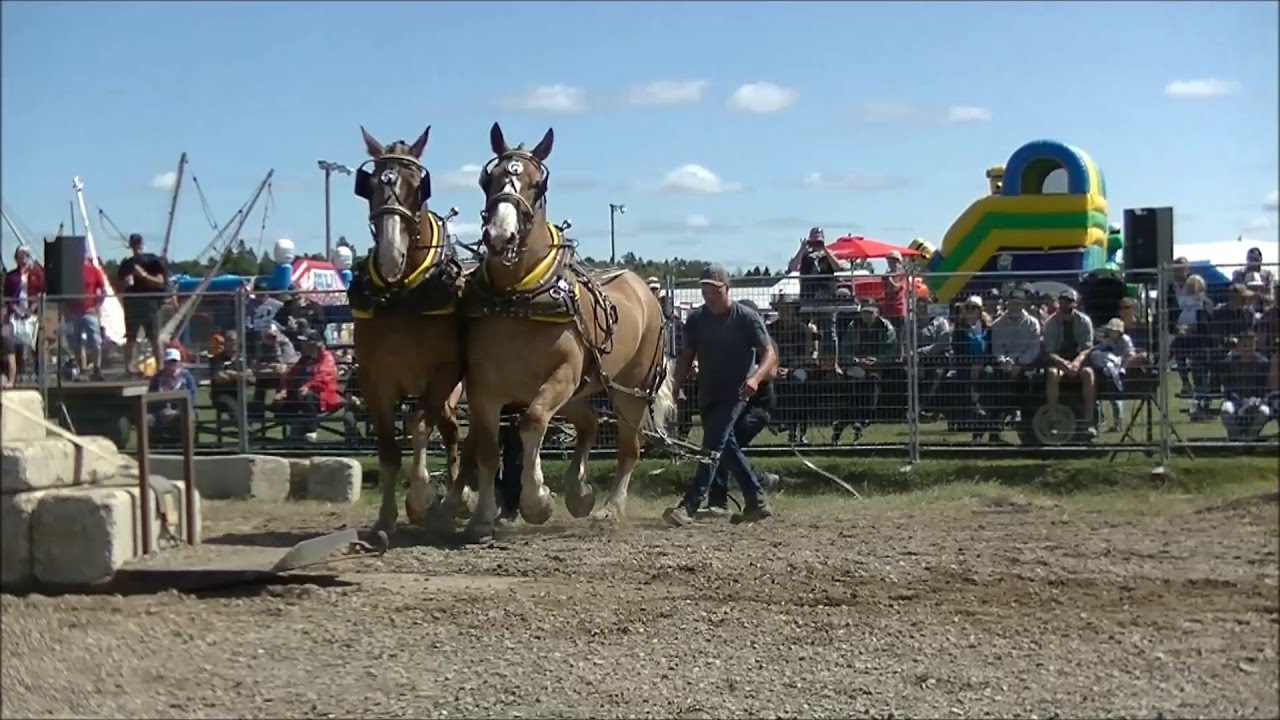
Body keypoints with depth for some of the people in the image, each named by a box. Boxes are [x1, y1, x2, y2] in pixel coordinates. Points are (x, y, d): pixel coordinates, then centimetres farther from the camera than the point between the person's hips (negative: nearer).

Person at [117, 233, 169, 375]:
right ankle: (129, 367, 5)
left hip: (150, 304, -3)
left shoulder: (153, 261, 1)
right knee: (130, 338, 3)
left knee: (155, 338, -5)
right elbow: (121, 285, 17)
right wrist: (125, 283, -6)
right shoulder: (127, 264, 12)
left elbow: (161, 282, -6)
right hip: (132, 304, 3)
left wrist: (143, 275, -16)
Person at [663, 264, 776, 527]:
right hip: (707, 394, 7)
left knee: (713, 446, -17)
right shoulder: (696, 319, 2)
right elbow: (686, 356, 10)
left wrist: (756, 377, -32)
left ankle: (689, 506, -24)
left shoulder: (746, 318, -11)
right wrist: (676, 387, -2)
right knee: (726, 446, 13)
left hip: (735, 393, -7)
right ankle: (757, 502, 25)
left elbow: (769, 354, -13)